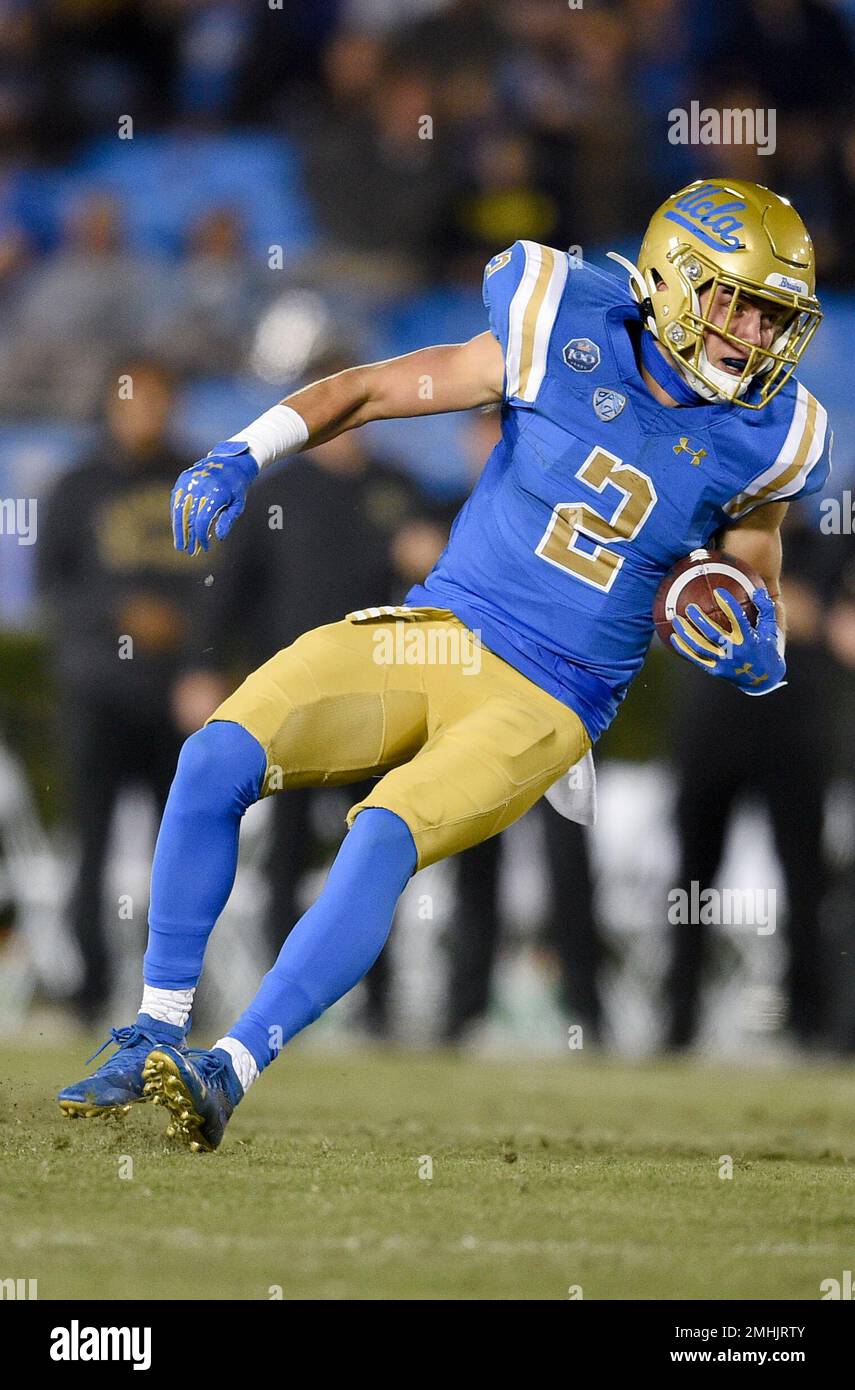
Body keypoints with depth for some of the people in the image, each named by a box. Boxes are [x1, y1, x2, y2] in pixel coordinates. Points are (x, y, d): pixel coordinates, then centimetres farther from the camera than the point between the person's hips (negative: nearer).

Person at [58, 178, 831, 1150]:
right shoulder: (567, 343, -3)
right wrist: (240, 456, -8)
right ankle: (157, 1037, -9)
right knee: (218, 758, -19)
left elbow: (762, 621, 15)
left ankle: (232, 1070, -27)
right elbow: (369, 390, 5)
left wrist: (749, 643, -10)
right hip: (431, 633, 1)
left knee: (385, 837, -29)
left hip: (546, 702, -1)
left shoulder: (758, 441, 1)